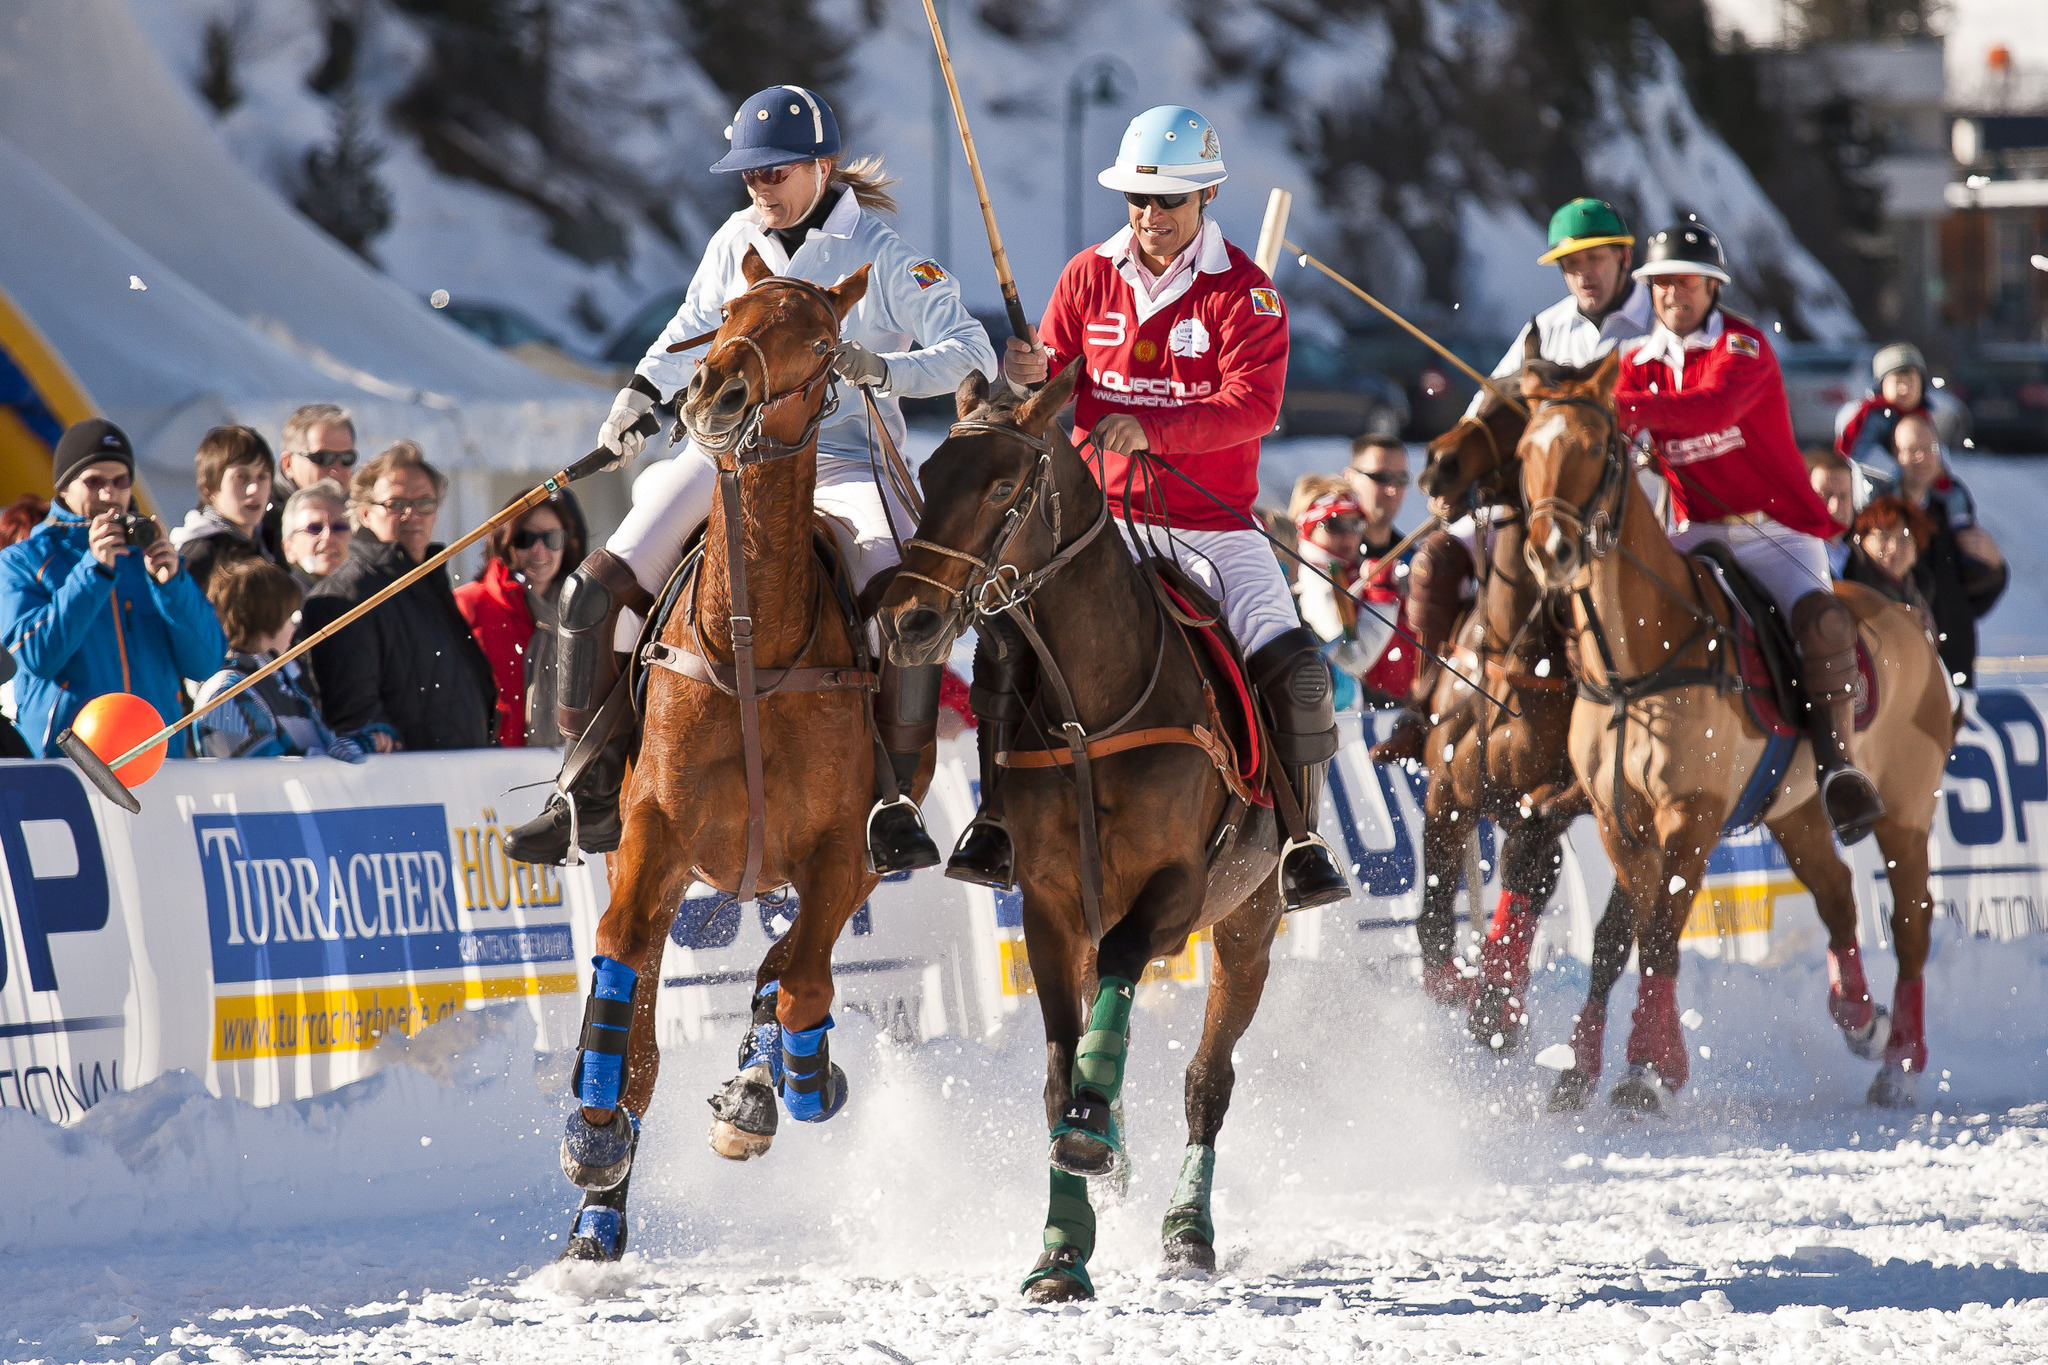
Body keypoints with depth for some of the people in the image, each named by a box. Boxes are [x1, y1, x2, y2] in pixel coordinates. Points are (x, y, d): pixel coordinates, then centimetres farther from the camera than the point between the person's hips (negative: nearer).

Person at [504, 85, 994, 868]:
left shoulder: (882, 257, -6)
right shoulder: (739, 242, 8)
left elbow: (971, 353, -13)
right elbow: (696, 328, 27)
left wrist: (883, 370, -28)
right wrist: (641, 394, 17)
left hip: (842, 464, -4)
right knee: (595, 593, -12)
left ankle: (893, 804, -14)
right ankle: (593, 798, -2)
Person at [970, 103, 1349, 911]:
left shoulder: (1244, 293, -4)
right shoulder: (1090, 278, 6)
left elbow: (1254, 405, -17)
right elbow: (1056, 381, 10)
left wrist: (1153, 429, -30)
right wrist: (1033, 375, -15)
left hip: (1214, 525, -2)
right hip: (1101, 513, 2)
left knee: (1293, 669, -18)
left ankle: (1300, 843, -2)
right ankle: (999, 825, -5)